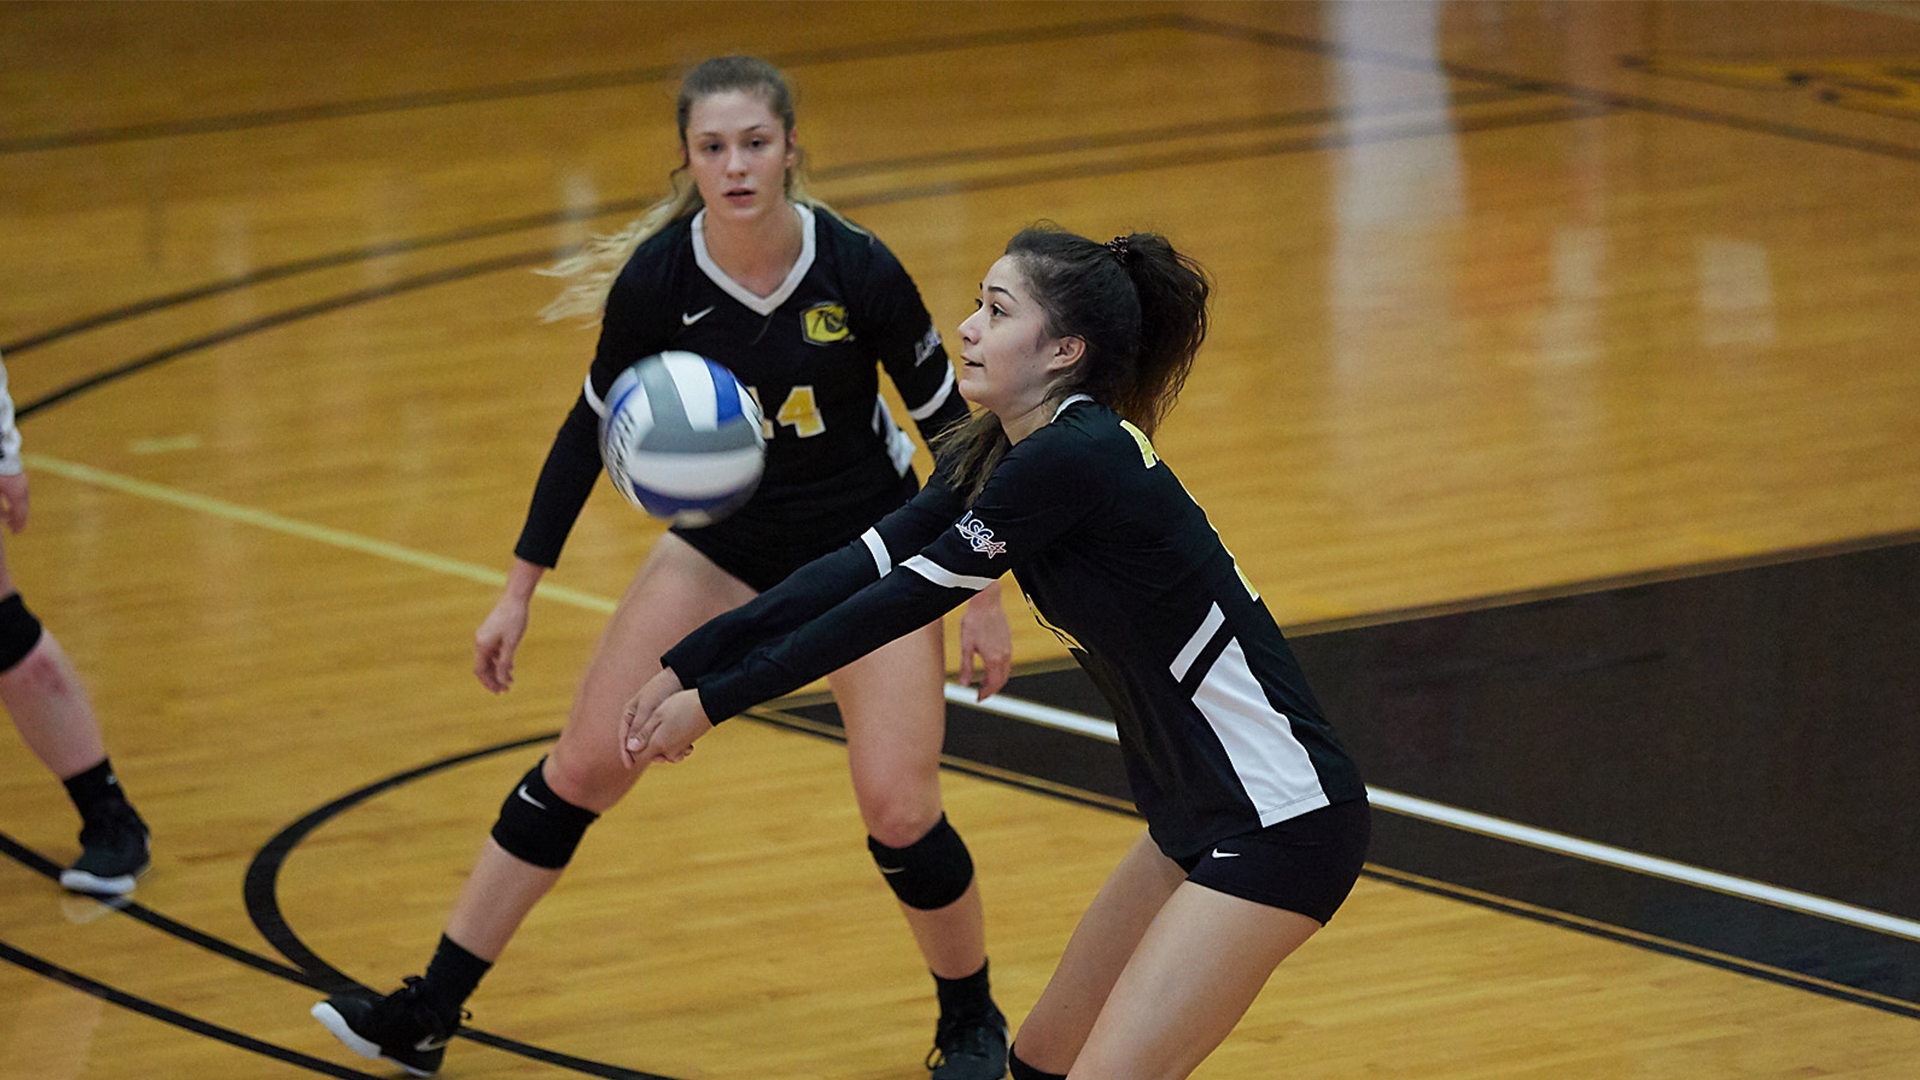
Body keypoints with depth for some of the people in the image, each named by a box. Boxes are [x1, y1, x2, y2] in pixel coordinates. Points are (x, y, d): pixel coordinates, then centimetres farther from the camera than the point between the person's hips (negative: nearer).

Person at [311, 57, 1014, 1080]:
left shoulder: (859, 269, -24)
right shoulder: (657, 280, -19)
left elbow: (949, 421, -12)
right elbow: (592, 427, -4)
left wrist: (984, 594, -9)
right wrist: (518, 592, -2)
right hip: (726, 541, 2)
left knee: (899, 810, -14)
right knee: (584, 765, -2)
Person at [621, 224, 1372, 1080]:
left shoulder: (1078, 457, -21)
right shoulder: (994, 455, 7)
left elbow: (907, 600, -18)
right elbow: (863, 567, 4)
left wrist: (715, 700, -12)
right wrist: (685, 668, -4)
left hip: (1281, 826, -10)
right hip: (1196, 818, 10)